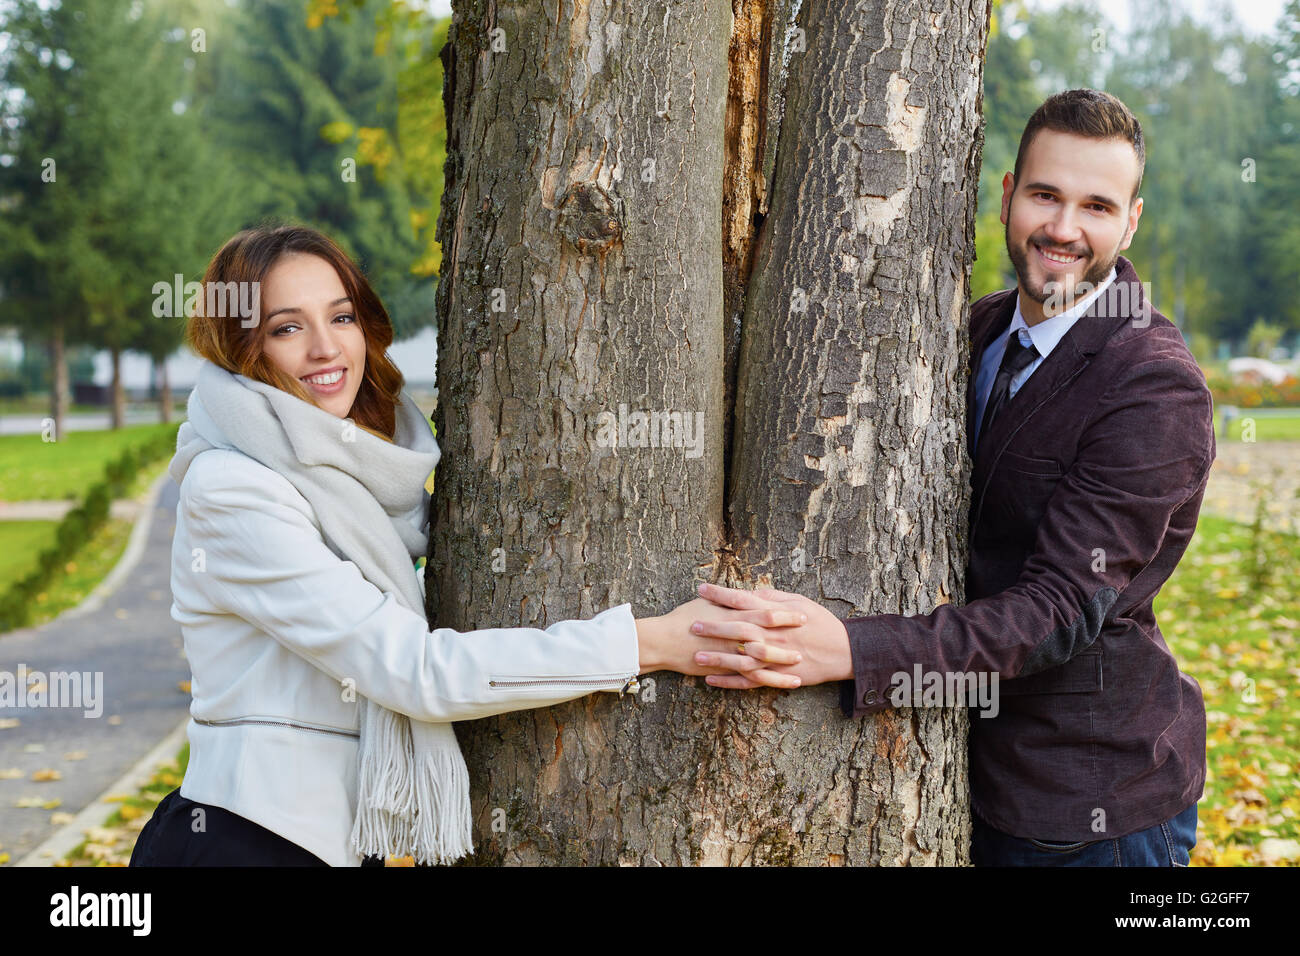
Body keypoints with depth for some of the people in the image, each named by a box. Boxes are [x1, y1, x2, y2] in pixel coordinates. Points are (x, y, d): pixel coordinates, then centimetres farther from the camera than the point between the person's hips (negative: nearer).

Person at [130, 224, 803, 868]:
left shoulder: (341, 476, 10)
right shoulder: (231, 494, -16)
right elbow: (414, 670, -21)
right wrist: (649, 643, -22)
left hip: (339, 841, 8)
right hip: (239, 844, -7)